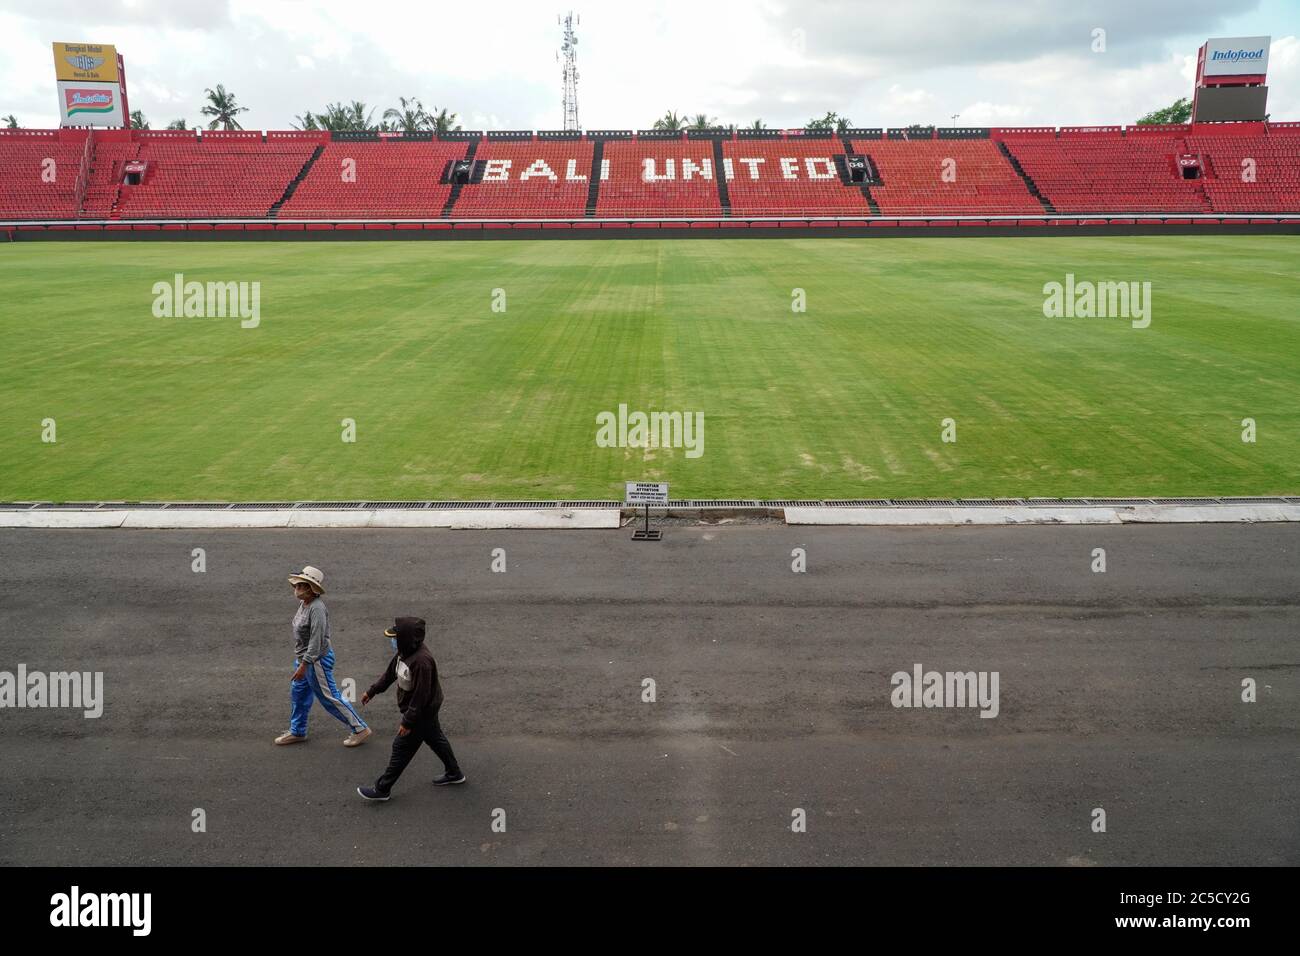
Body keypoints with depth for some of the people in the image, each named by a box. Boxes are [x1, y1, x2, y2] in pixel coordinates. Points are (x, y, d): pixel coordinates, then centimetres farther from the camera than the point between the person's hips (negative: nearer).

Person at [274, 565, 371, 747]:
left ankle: (359, 729, 9)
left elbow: (316, 640, -27)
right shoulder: (303, 604, 4)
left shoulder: (316, 608, -26)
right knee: (297, 694, 19)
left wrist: (304, 665, -26)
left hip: (317, 660, -10)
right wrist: (300, 661, 22)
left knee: (329, 697, -1)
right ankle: (297, 732, 36)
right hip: (303, 658, 10)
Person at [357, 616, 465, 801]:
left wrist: (408, 722, -23)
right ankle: (454, 773, 41)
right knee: (435, 739, 23)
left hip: (422, 712, -9)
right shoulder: (405, 651, -6)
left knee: (401, 747, 3)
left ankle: (382, 789, 17)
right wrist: (372, 691, 18)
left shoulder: (422, 661, -36)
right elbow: (391, 673, 11)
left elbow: (421, 696, -30)